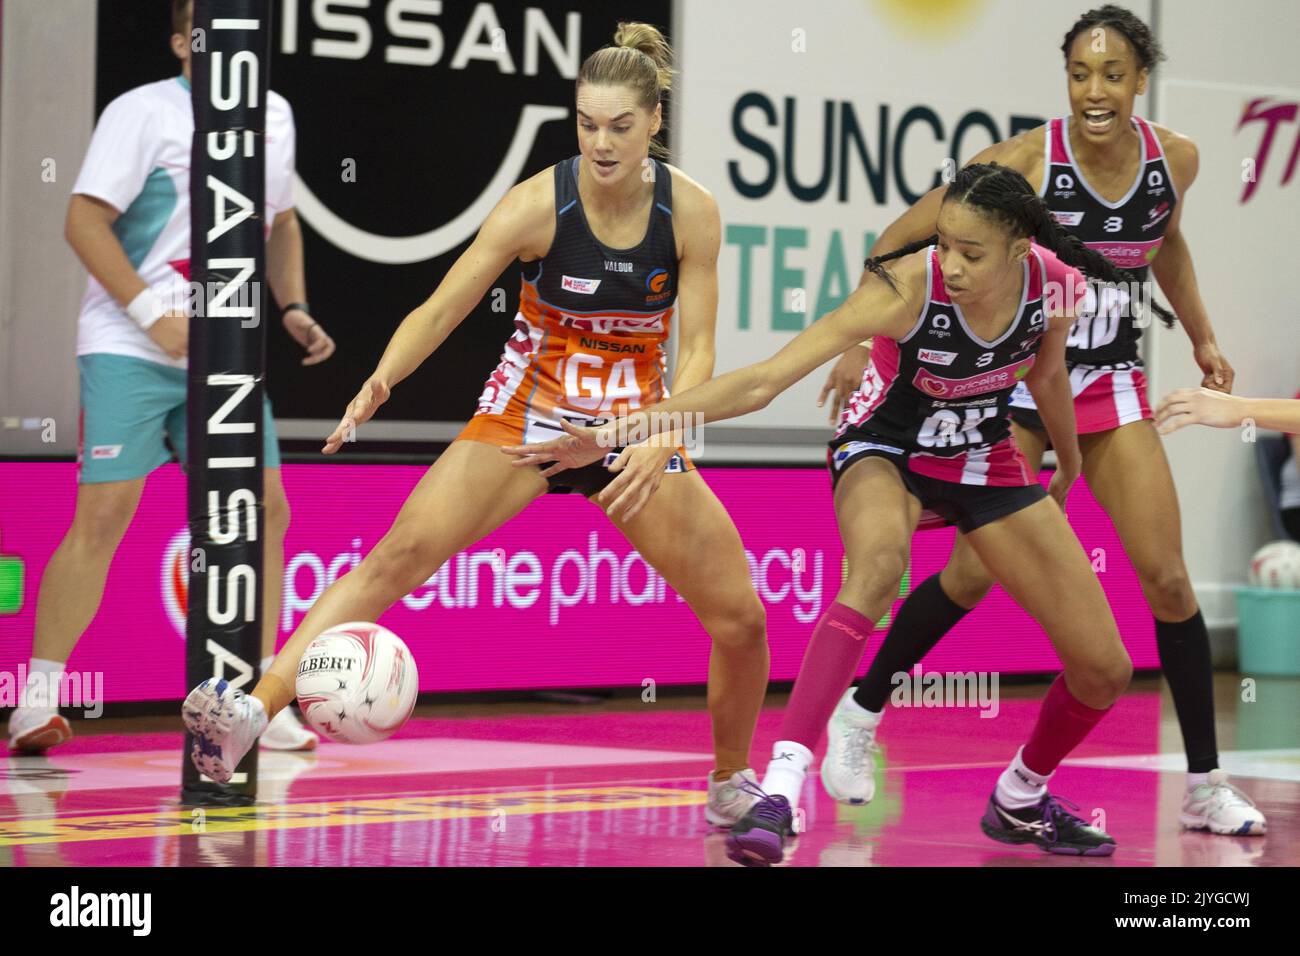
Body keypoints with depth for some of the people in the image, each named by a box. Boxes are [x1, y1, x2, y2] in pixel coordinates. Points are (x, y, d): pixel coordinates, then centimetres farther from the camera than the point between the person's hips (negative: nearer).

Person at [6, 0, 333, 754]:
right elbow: (86, 219, -12)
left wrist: (293, 308, 10)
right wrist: (154, 315, -18)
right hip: (128, 349, -6)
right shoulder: (144, 113, -8)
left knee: (265, 512, 1)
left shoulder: (275, 116, 11)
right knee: (104, 514, -12)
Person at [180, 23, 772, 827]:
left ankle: (731, 786, 24)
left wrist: (665, 436, -27)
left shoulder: (691, 212, -11)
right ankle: (252, 711, -33)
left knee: (742, 617, -2)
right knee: (404, 551, -24)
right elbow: (441, 310, -18)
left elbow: (697, 349, -8)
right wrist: (384, 377, -38)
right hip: (530, 412, -2)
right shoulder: (539, 204, -16)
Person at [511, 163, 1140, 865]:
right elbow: (763, 380, -37)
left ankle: (1020, 800, 30)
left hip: (985, 460, 4)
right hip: (884, 454, -4)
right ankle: (781, 787, -46)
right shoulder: (906, 288, -32)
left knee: (1104, 670, 0)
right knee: (878, 563, -41)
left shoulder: (1055, 284, -20)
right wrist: (632, 425, -47)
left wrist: (1068, 470, 21)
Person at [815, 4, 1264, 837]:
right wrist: (860, 340, -16)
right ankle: (859, 718, 16)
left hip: (1112, 383, 3)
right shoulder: (1028, 159, -19)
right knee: (974, 573, -5)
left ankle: (1206, 785, 5)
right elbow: (900, 241, -12)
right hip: (1017, 376, -3)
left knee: (1167, 579, -3)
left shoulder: (1175, 159, -6)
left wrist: (1201, 336, 15)